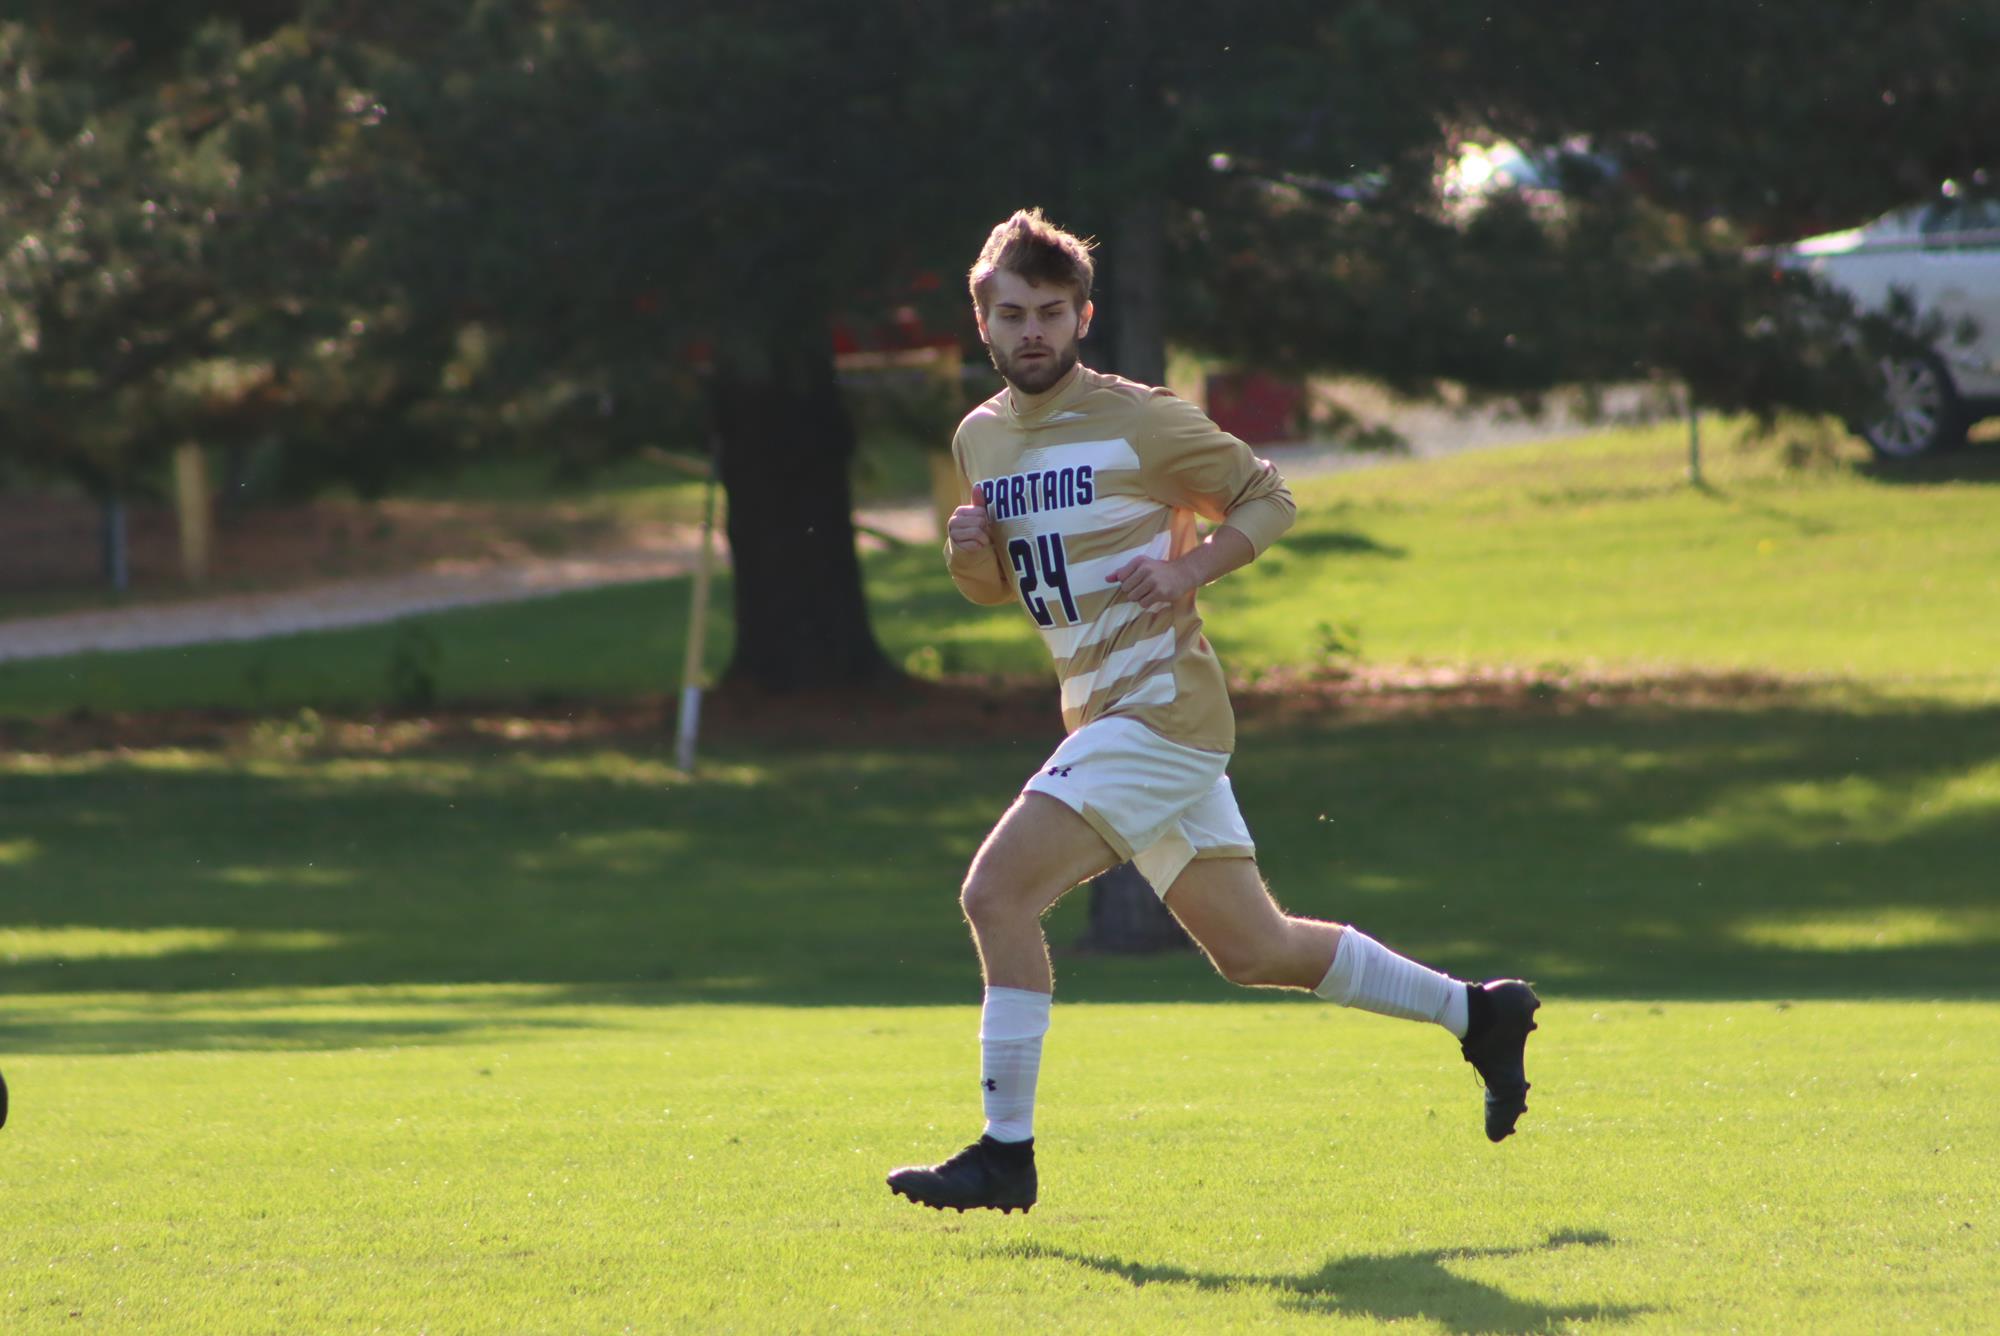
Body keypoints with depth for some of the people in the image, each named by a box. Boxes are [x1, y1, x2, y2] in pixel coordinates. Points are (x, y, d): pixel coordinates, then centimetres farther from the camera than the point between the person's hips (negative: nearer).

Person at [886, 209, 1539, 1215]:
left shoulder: (1139, 421, -8)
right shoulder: (980, 440, 12)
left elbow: (1268, 497, 0)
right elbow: (1002, 585, 24)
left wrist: (1187, 568, -16)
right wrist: (970, 555, 1)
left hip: (1160, 707, -8)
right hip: (1104, 715, 8)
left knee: (998, 892, -17)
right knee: (1253, 950, 13)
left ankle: (1006, 1152, -13)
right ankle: (1478, 1011, 28)